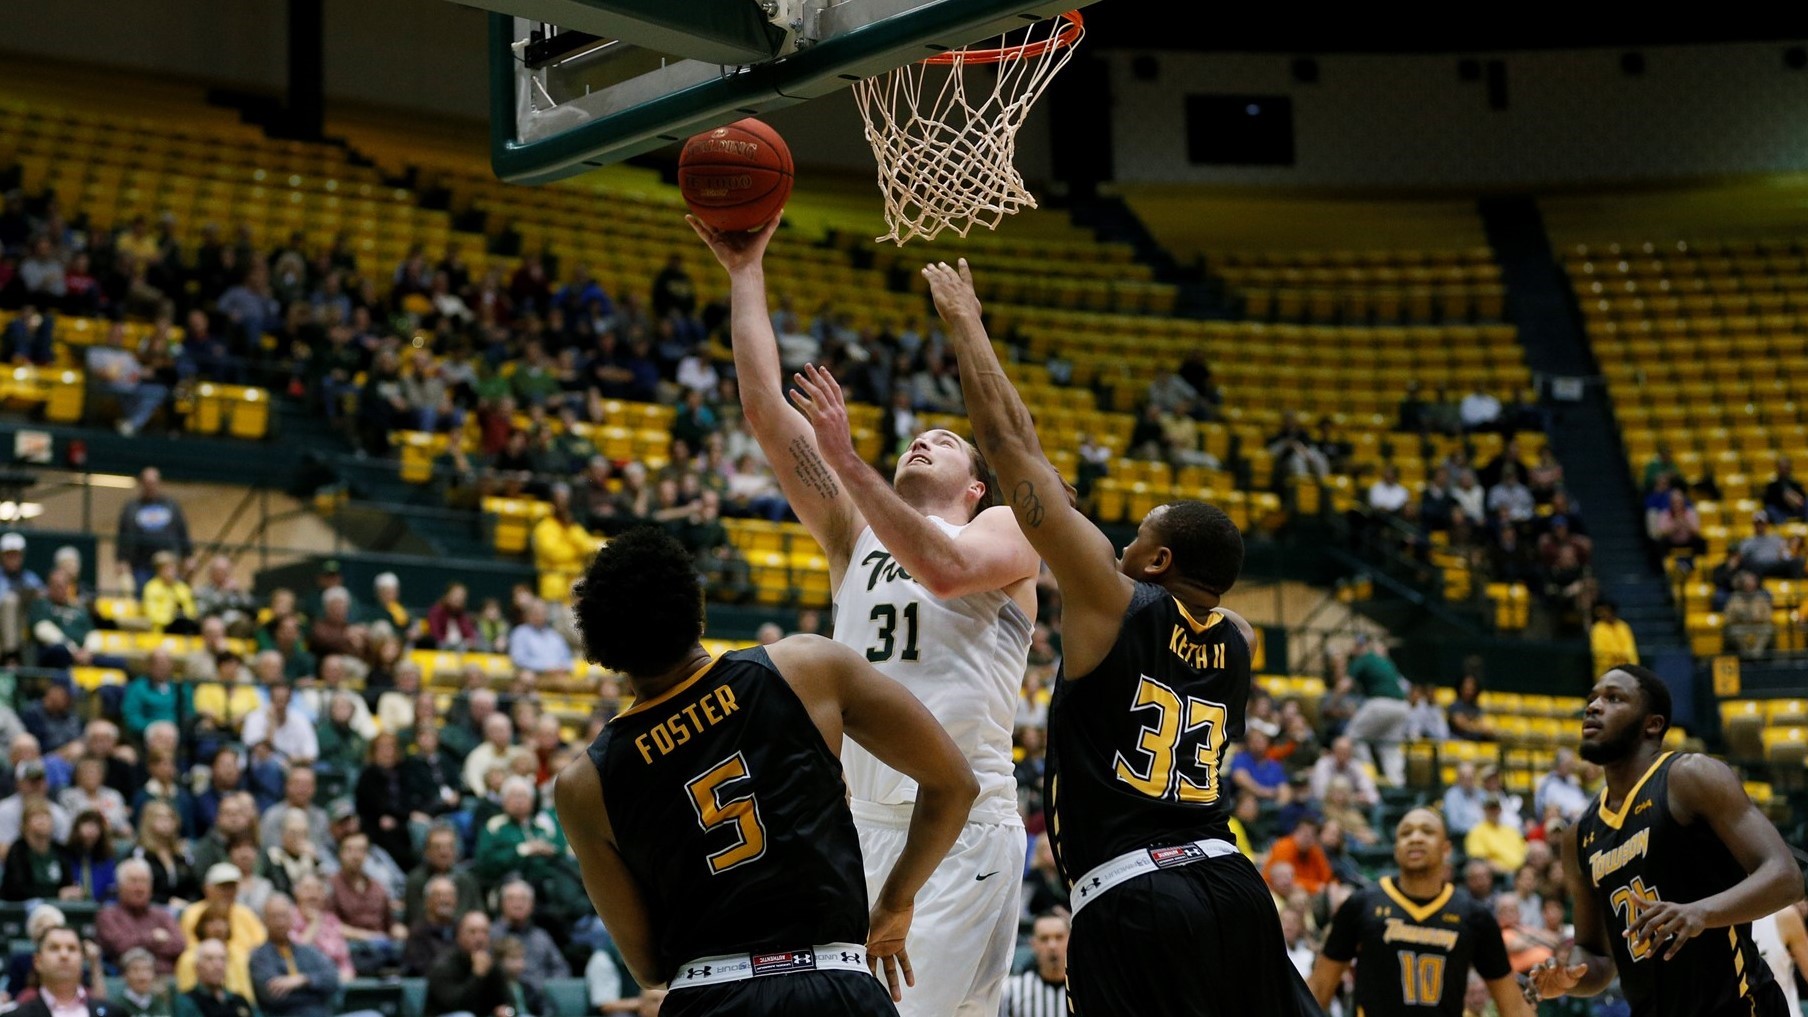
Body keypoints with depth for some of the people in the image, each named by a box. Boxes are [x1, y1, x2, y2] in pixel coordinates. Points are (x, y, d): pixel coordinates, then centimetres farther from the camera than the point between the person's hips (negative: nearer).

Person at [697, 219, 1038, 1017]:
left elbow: (946, 568, -18)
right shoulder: (854, 534, 19)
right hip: (862, 823, 5)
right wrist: (745, 273, 10)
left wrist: (848, 461, -21)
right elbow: (766, 410, 13)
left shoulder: (1007, 530, 6)